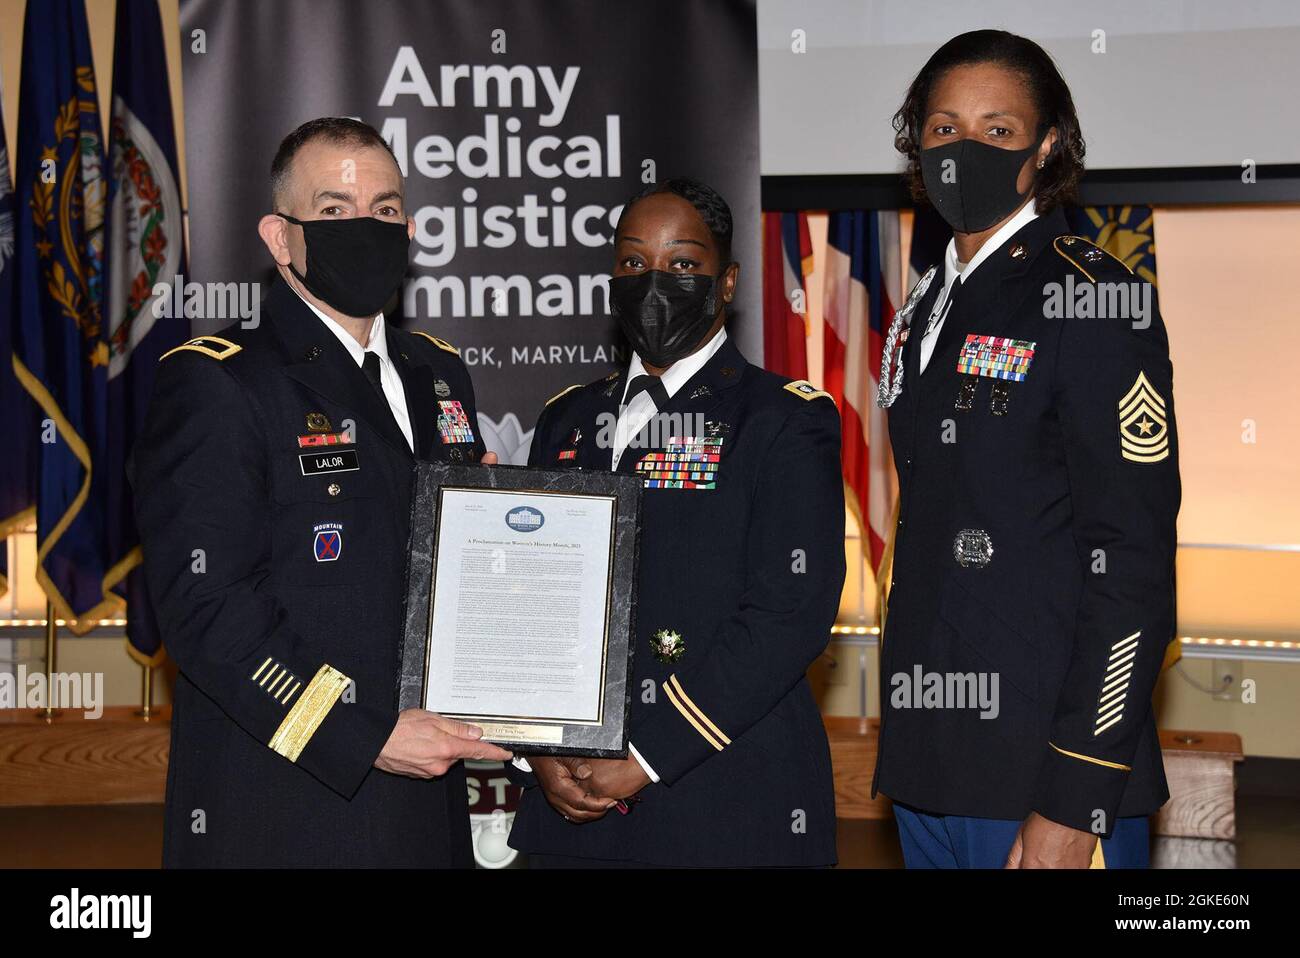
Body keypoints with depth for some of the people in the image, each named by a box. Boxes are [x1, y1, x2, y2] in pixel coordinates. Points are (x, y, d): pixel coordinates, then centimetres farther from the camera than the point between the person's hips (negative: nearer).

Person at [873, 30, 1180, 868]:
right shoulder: (928, 310, 13)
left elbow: (1132, 564, -15)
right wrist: (906, 743, 14)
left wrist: (1075, 805, -18)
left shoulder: (1091, 301, -11)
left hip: (1043, 777, -7)